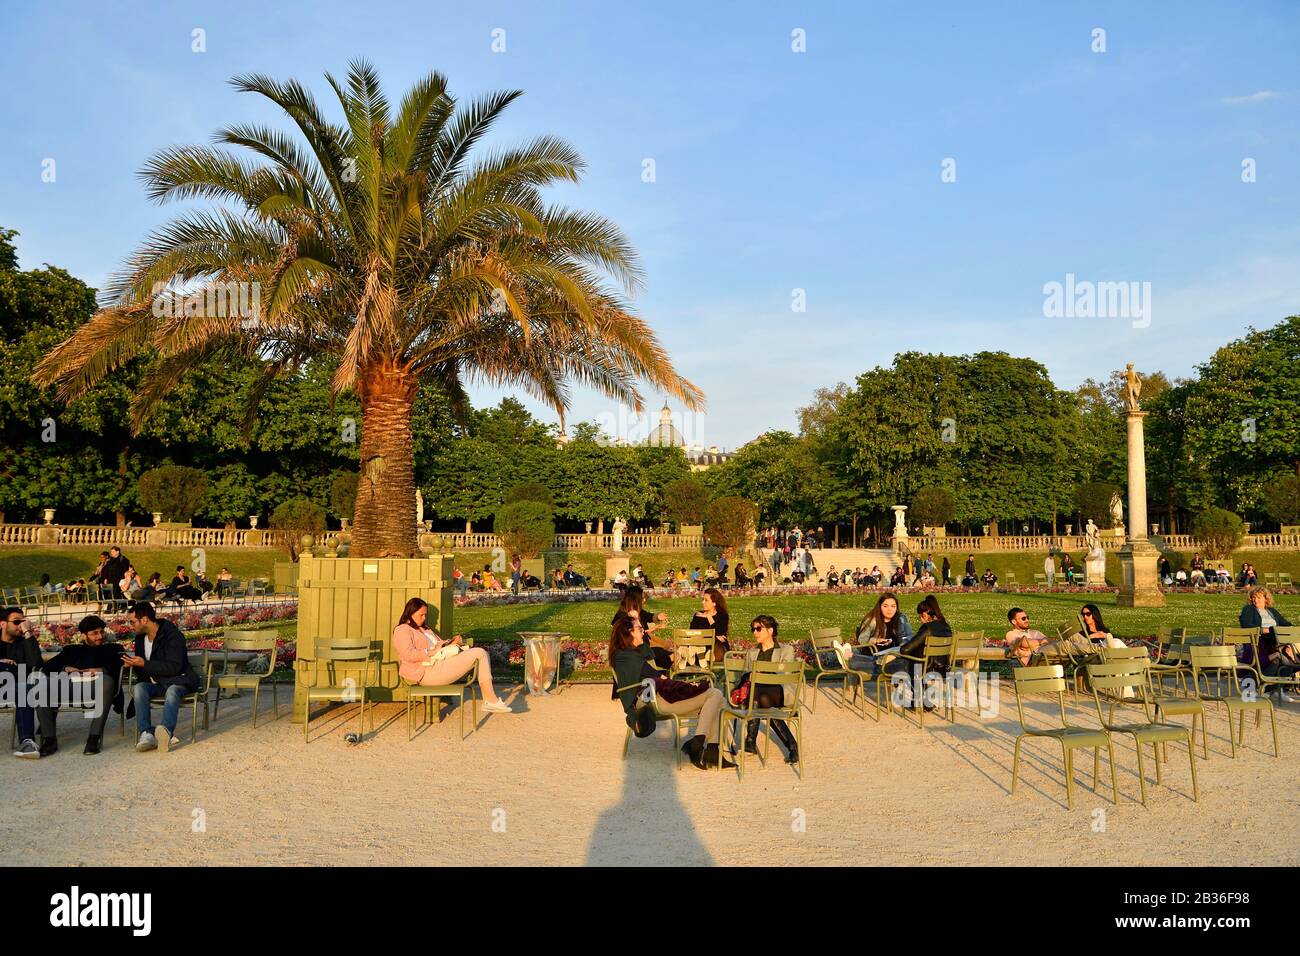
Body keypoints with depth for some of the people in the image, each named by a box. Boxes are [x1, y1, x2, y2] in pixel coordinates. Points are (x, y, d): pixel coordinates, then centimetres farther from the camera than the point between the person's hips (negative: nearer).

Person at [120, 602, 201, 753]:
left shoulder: (173, 635, -12)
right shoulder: (140, 638, 12)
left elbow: (174, 667, -20)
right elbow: (142, 669, 22)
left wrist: (144, 664, -19)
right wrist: (133, 664, -2)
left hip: (177, 681, -6)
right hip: (155, 683, 6)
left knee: (172, 691, -38)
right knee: (139, 688, -26)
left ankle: (166, 730, -64)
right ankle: (147, 734, -41)